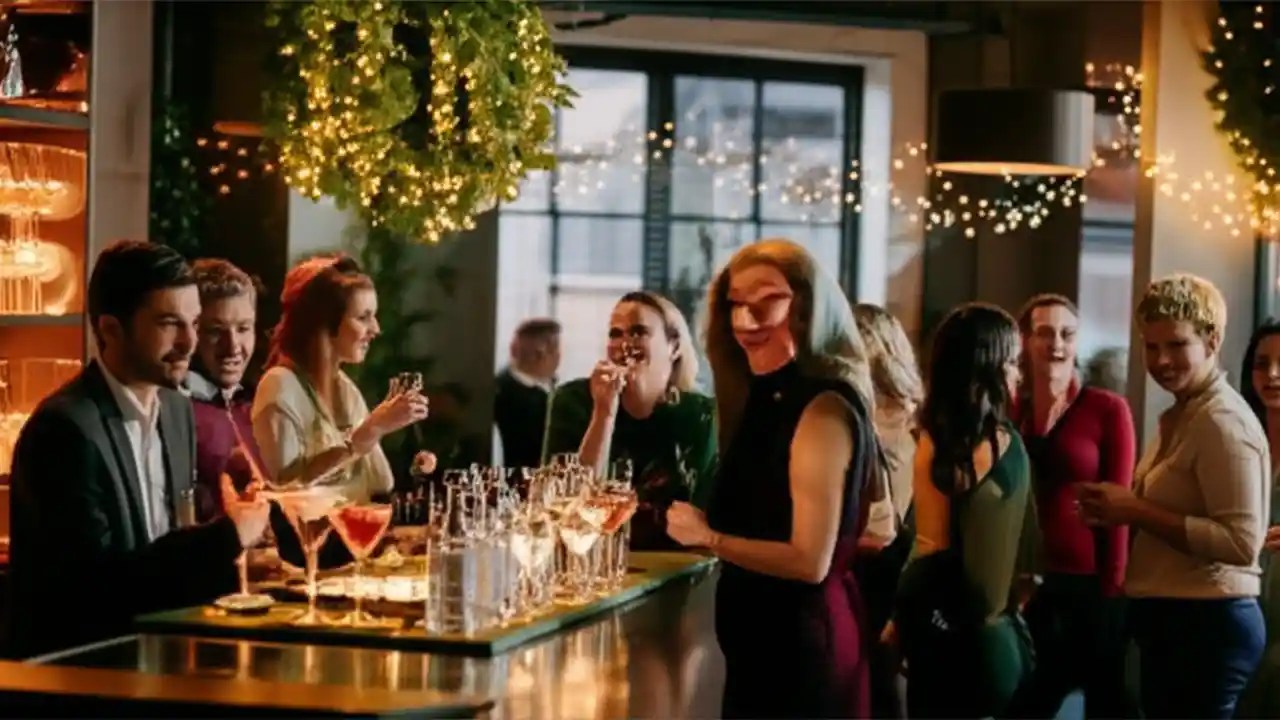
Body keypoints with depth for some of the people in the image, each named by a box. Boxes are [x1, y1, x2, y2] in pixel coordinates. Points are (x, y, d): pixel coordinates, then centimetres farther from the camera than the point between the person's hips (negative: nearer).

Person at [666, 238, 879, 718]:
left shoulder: (823, 407, -19)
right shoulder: (770, 397, 11)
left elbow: (810, 562, -23)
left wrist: (708, 538, -15)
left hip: (802, 640, -9)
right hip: (764, 632, 9)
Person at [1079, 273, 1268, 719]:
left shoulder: (1221, 422, -15)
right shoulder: (1183, 415, 15)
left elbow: (1242, 542, -23)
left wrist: (1137, 512, -21)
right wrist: (1123, 511, 6)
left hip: (1203, 626, -10)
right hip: (1176, 622, 10)